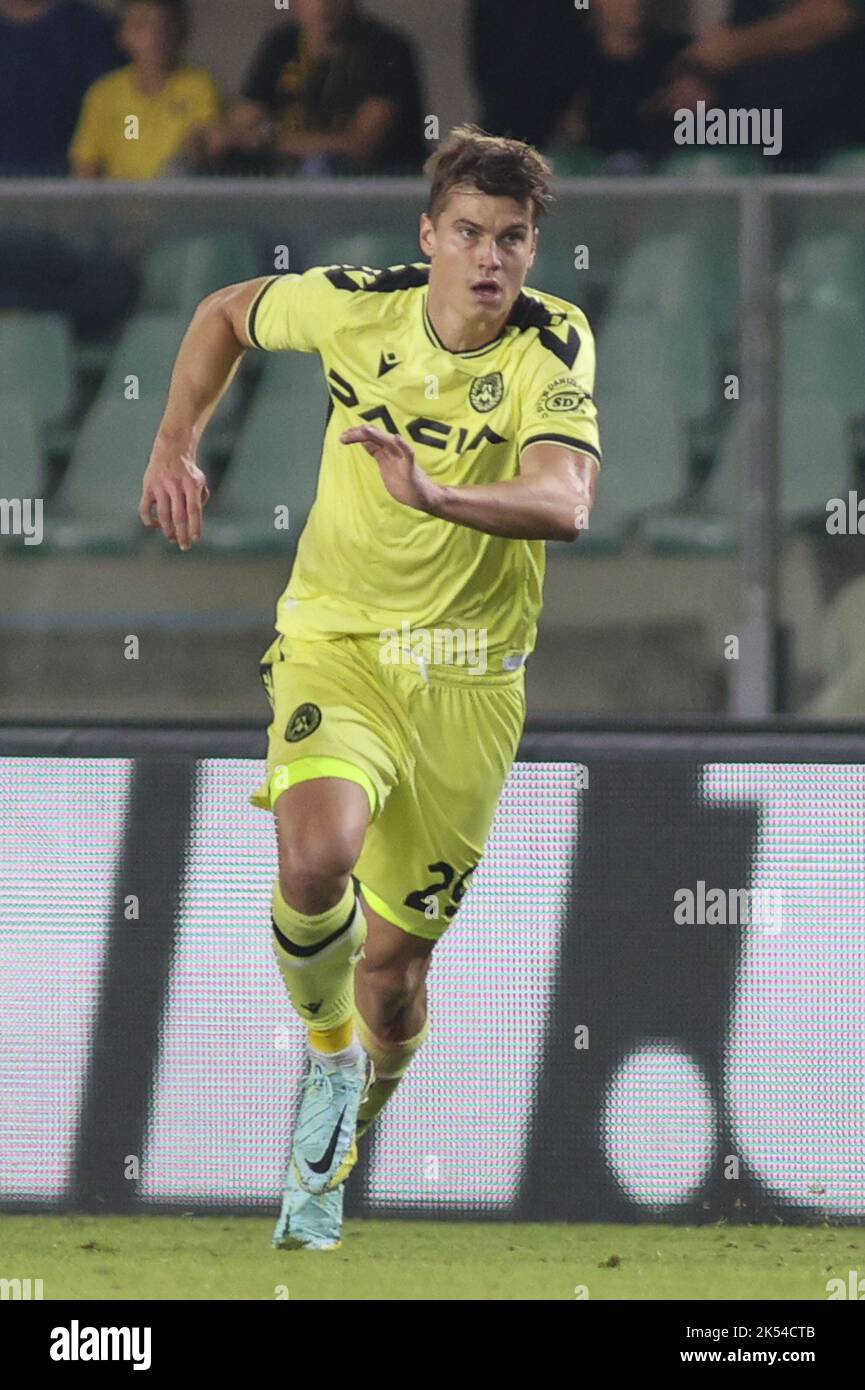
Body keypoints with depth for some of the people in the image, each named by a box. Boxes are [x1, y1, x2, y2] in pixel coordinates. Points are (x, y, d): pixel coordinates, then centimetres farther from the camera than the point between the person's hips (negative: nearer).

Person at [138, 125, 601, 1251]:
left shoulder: (554, 346, -15)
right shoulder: (356, 306, -9)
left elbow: (565, 504, -32)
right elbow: (227, 314, 14)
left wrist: (437, 495, -48)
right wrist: (175, 448, 6)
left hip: (469, 678, 0)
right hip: (337, 640, 0)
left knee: (394, 971, 7)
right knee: (318, 856, -32)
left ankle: (333, 1160, 37)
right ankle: (329, 1052, -2)